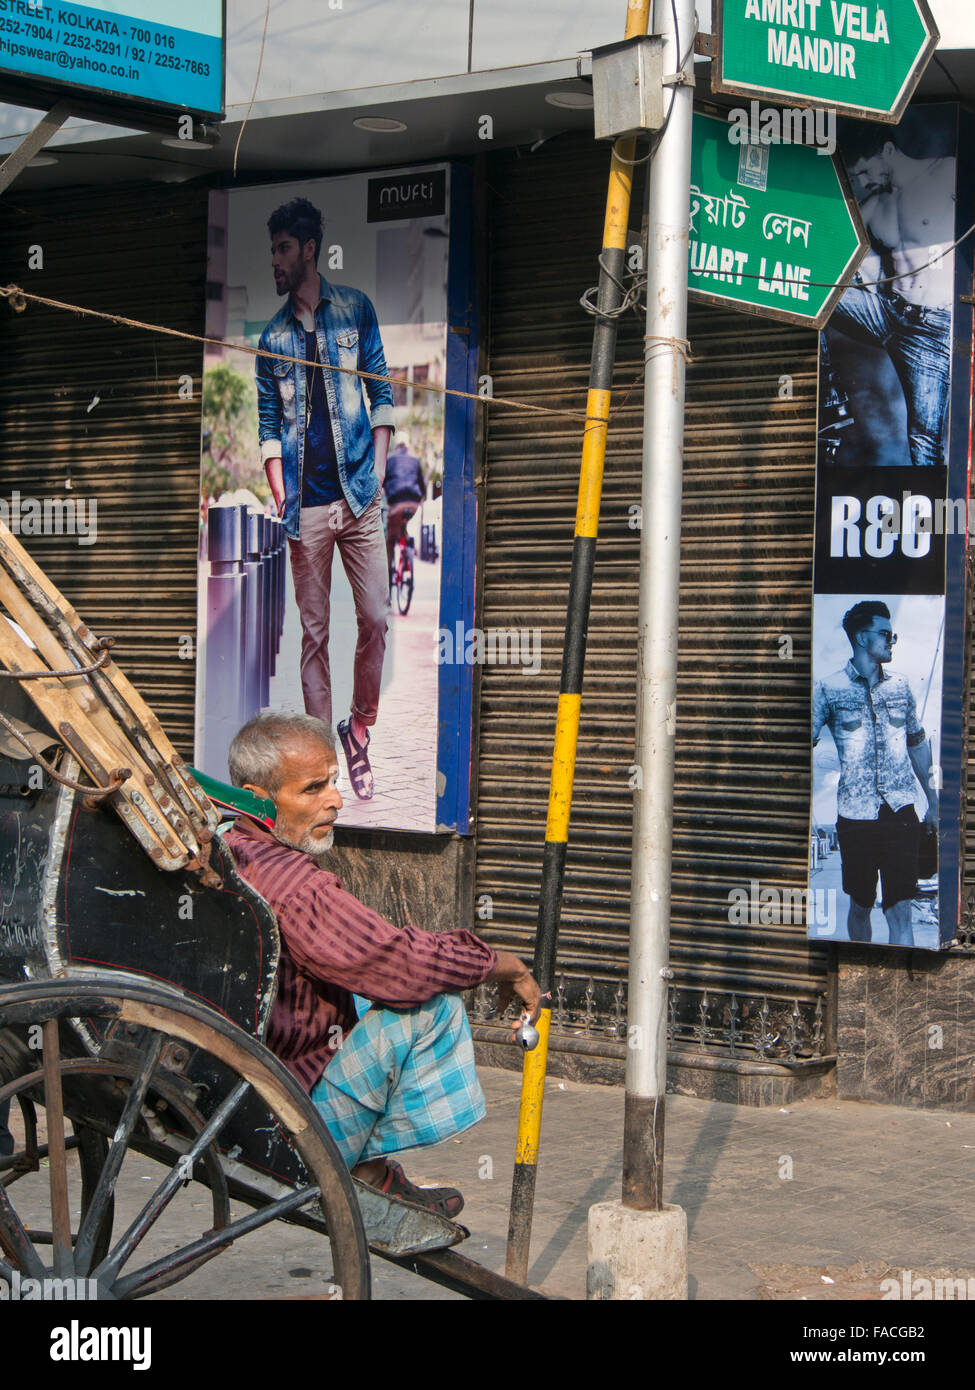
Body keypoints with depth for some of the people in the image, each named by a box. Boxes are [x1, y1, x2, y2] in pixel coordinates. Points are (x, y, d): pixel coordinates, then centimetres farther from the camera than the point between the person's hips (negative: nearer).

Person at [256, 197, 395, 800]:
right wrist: (279, 498, 0)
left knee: (376, 618, -7)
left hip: (358, 495, -1)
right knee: (314, 631, 2)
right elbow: (270, 424, 11)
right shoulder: (273, 336, 12)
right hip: (306, 504, 1)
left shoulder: (356, 309, 8)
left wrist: (378, 470, -3)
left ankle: (360, 729, 11)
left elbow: (381, 393, 7)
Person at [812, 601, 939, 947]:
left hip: (901, 814, 1)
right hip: (855, 816, -1)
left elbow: (918, 745, 20)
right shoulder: (828, 689, -1)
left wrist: (933, 803, 21)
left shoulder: (900, 687, 9)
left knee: (900, 909, -7)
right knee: (860, 906, 10)